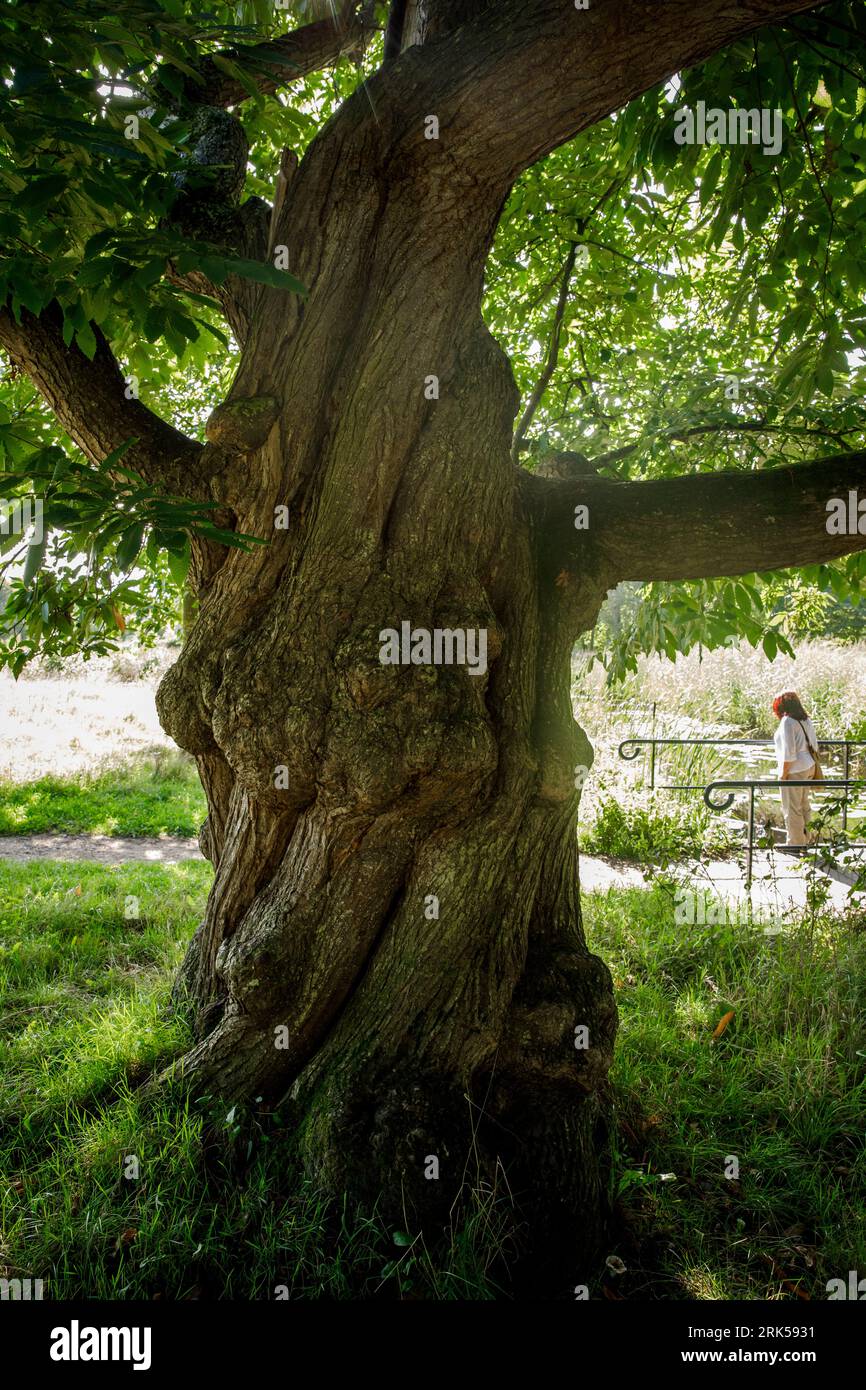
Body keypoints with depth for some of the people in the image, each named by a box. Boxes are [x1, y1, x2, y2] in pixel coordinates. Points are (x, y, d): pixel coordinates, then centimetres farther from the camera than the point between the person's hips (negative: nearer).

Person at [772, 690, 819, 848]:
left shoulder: (787, 721, -17)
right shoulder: (805, 719, 9)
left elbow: (788, 751, -20)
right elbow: (814, 746, 13)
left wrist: (783, 774, -14)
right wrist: (812, 767, 19)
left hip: (794, 770, -9)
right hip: (808, 768, 9)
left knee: (791, 809, 2)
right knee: (803, 805, 20)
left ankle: (795, 844, 10)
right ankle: (806, 840, 31)